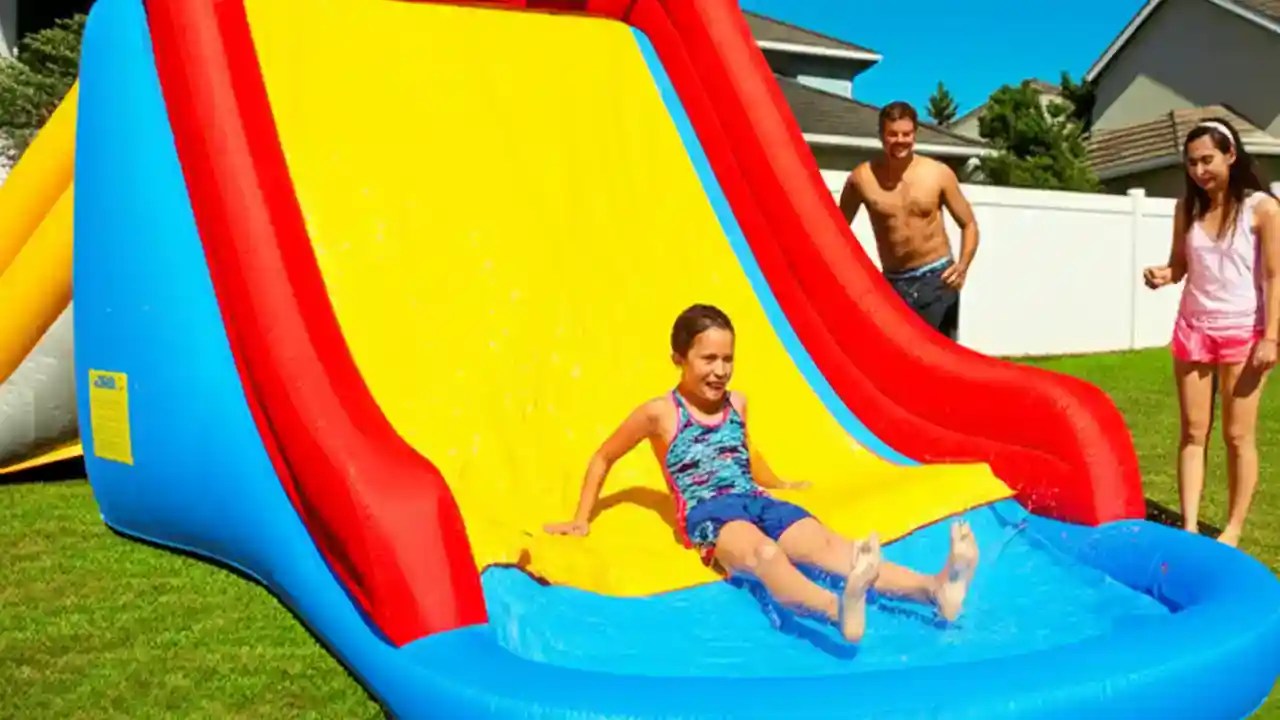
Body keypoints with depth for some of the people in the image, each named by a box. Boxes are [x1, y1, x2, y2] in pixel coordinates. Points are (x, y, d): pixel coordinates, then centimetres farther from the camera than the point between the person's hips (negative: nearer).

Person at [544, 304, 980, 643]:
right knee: (762, 552, -40)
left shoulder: (736, 404, 16)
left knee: (826, 543, -23)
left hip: (756, 502, 6)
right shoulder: (659, 414, 0)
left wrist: (778, 485, 50)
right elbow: (602, 458, 13)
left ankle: (933, 589, -46)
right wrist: (582, 520, 13)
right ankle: (840, 611, -72)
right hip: (708, 513, -6)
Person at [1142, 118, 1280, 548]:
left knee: (1238, 435, 2)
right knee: (1193, 432, 4)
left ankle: (1233, 529, 11)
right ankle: (1189, 526, 8)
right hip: (1193, 328, 4)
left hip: (1244, 332, -4)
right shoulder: (1187, 208, 4)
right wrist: (1162, 275, -12)